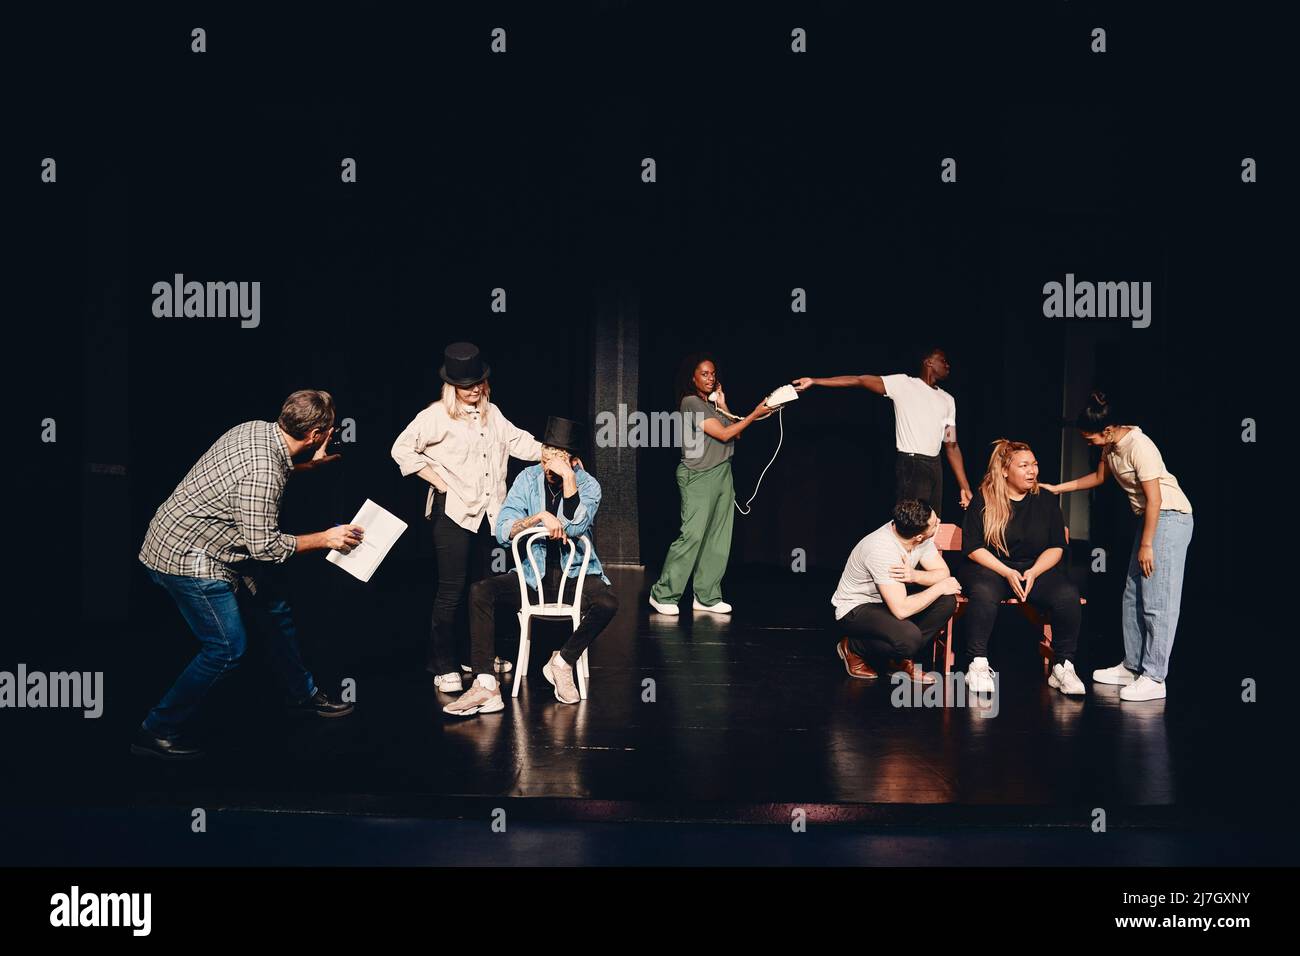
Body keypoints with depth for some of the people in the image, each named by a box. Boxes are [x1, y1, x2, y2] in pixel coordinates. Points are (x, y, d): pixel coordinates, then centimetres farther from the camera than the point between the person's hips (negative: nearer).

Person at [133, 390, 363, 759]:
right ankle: (158, 733, 8)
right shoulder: (263, 472, -30)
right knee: (228, 649, -6)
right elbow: (264, 546, -25)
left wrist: (312, 464, 8)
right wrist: (325, 539, -15)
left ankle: (303, 694, 33)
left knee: (275, 611, 16)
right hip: (187, 559, -10)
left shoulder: (258, 429, -4)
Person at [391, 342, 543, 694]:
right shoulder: (437, 415, -8)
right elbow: (402, 449, -8)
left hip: (485, 511, 7)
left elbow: (518, 442, 9)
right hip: (452, 510, -6)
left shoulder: (491, 413, 12)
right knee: (452, 589, -5)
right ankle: (444, 667, 4)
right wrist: (437, 480, -10)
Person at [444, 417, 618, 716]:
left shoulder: (588, 485, -6)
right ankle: (485, 685, -29)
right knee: (480, 592, -23)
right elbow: (503, 531, -7)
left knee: (608, 602, -33)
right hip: (533, 574, 2)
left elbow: (575, 528, -25)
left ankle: (563, 662, -10)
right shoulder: (528, 478, -1)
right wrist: (540, 517, -22)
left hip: (576, 573, -2)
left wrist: (568, 478, -28)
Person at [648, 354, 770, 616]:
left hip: (722, 475, 9)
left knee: (718, 538, 5)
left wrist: (723, 408, 6)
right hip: (699, 477, -8)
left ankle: (707, 597, 11)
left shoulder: (711, 405, 16)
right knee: (693, 535, -12)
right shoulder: (690, 402, -9)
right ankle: (663, 595, -3)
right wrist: (755, 415, -13)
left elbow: (735, 435, 10)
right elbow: (723, 434, -15)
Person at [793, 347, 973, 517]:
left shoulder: (948, 400, 15)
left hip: (935, 467, 6)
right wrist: (814, 381, -19)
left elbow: (952, 446, 14)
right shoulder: (903, 383, -2)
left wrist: (964, 487, 7)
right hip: (911, 465, -6)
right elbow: (861, 381, -11)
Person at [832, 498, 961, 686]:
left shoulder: (920, 536, -13)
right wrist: (939, 587, -23)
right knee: (909, 637, -33)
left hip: (888, 598, 8)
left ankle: (902, 658, 2)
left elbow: (943, 572, -5)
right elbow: (901, 610, -35)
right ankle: (853, 648, -3)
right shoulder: (882, 550, -35)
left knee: (947, 600, -13)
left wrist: (914, 575, -28)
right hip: (856, 608, -8)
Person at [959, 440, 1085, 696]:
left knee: (1068, 596, -27)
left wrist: (1033, 572, -11)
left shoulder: (1046, 502, 10)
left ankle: (1063, 666, -14)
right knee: (983, 593, -38)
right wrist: (1007, 573, -16)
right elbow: (972, 547, -5)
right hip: (990, 567, -3)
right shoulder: (983, 500, 0)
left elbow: (1056, 547, 8)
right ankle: (978, 665, -25)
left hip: (1037, 569, 3)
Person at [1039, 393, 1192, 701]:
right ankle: (1132, 667, 21)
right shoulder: (1111, 446, 4)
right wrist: (1058, 488, 18)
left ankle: (1153, 679, -7)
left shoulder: (1138, 447, -23)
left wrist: (1146, 545, -19)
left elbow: (1154, 499, -22)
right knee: (1134, 595, 13)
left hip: (1170, 517, -10)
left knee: (1157, 601, -10)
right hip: (1149, 517, 10)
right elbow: (1099, 477, 23)